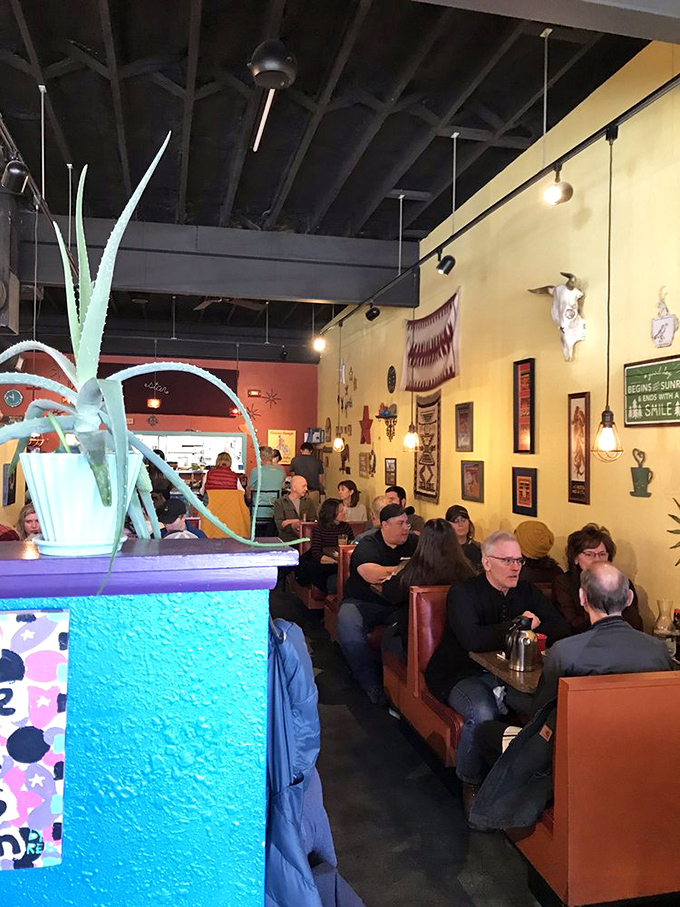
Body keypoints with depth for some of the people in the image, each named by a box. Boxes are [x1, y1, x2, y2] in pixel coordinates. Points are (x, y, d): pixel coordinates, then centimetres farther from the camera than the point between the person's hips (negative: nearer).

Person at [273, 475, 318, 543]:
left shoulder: (309, 502, 16)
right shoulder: (279, 503, 6)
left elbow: (313, 522, 4)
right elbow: (280, 525, -5)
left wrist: (292, 521, -8)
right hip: (287, 541, -3)